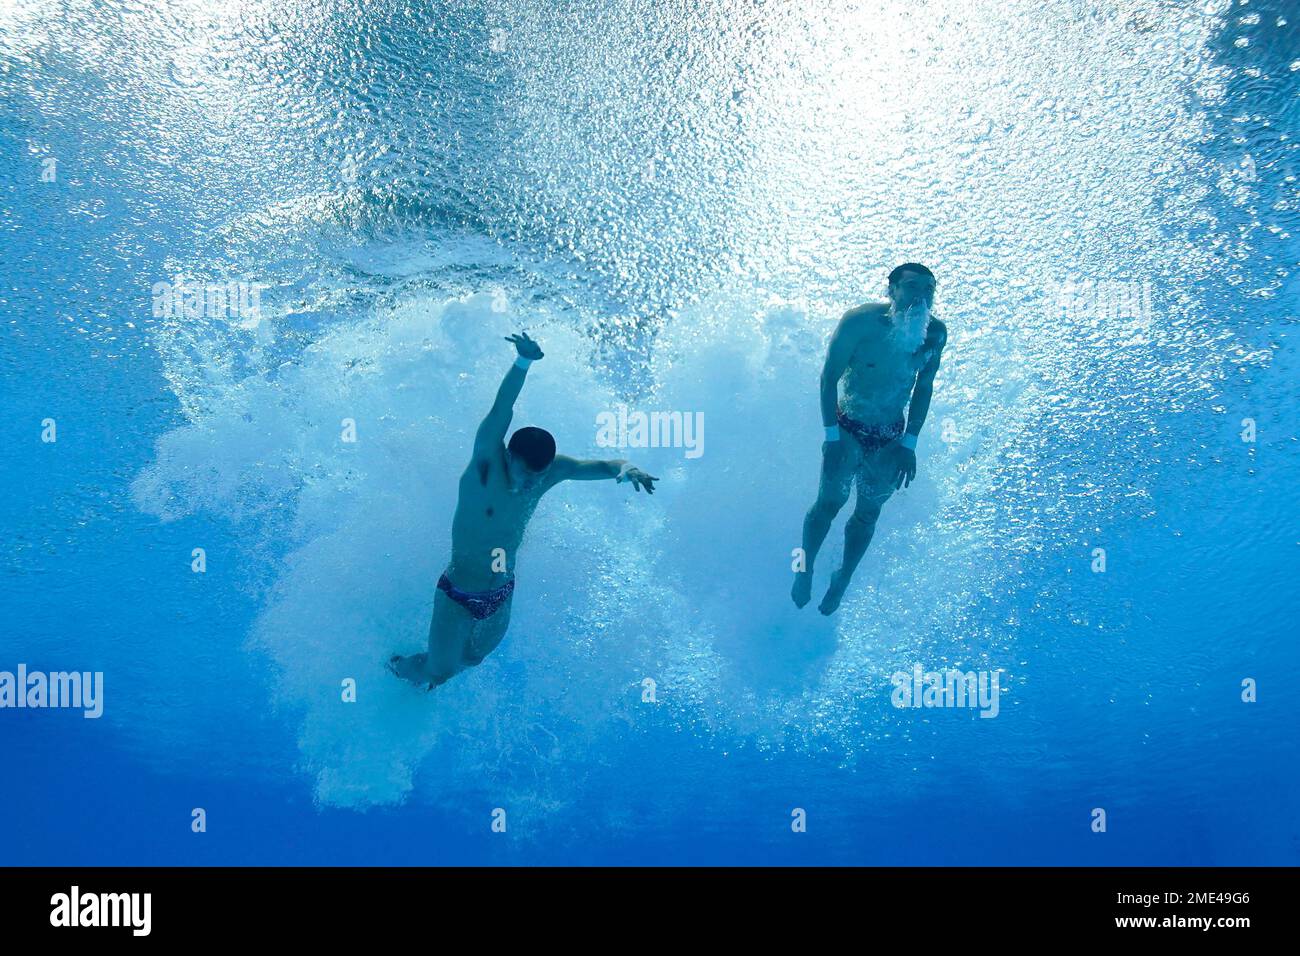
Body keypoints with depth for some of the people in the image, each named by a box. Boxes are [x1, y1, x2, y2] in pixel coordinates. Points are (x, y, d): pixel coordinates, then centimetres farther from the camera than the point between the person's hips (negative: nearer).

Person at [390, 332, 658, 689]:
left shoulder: (550, 471, -10)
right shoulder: (485, 463, -24)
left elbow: (598, 466, -5)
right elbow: (501, 410, -39)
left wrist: (624, 469, -29)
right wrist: (524, 362, -54)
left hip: (502, 596, 5)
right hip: (458, 595, -5)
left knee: (472, 658, 25)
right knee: (439, 672, 7)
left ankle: (426, 667, 58)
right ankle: (400, 666, 42)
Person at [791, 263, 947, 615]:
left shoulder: (936, 333, -8)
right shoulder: (861, 321, -20)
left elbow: (924, 386, 4)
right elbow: (829, 377, -14)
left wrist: (909, 442, 1)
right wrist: (832, 435, -17)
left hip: (890, 436, 3)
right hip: (848, 427, -3)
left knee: (868, 513, 10)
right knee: (830, 502, -3)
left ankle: (842, 580, 29)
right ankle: (805, 569, 21)